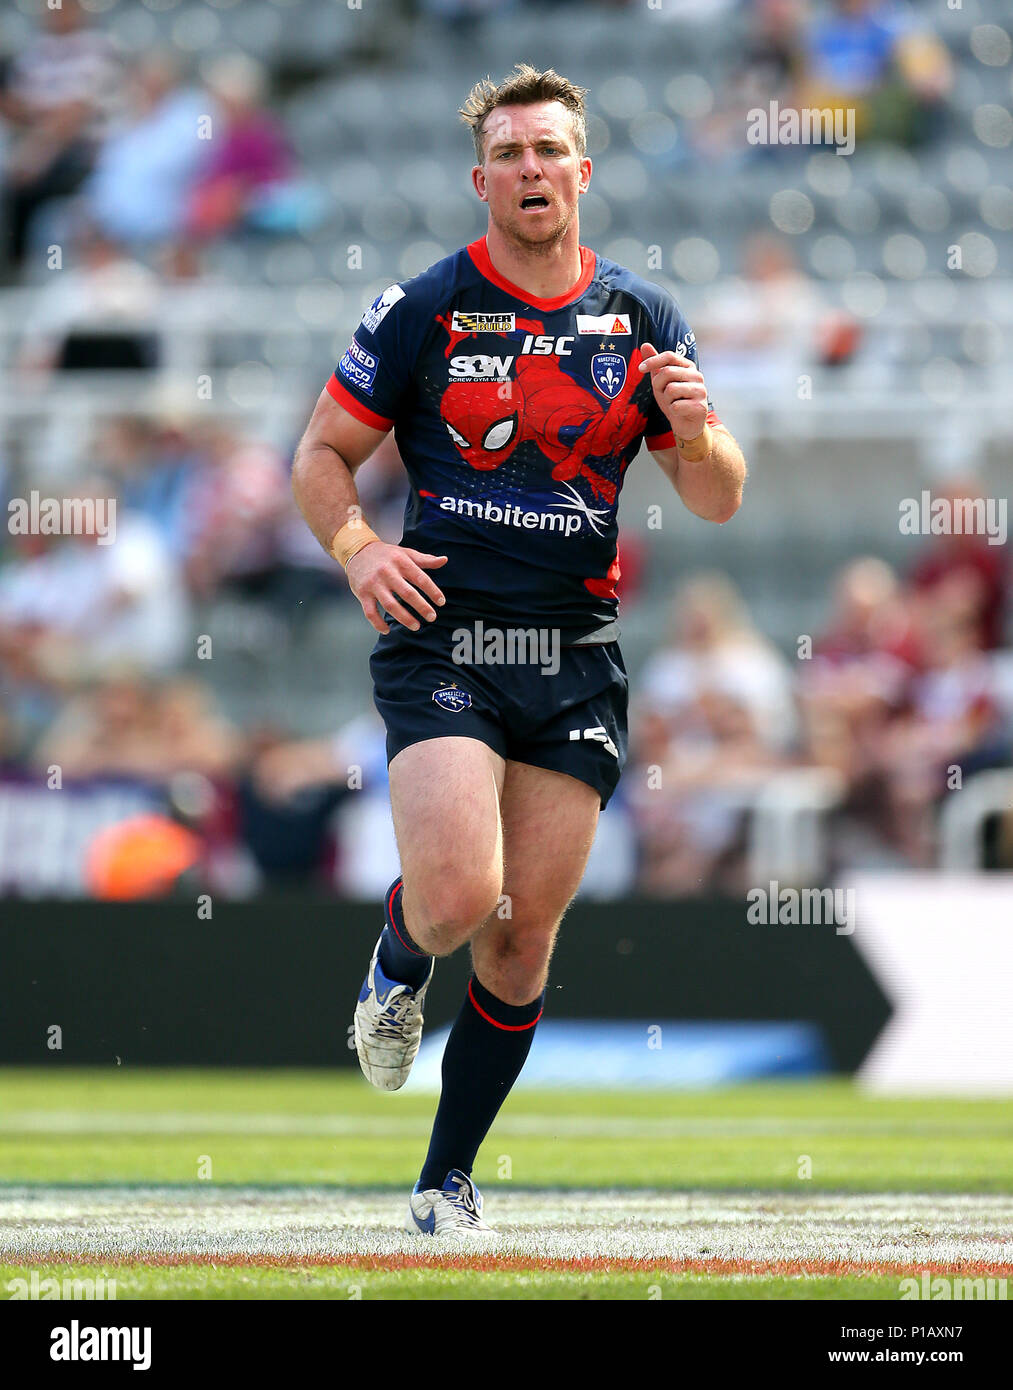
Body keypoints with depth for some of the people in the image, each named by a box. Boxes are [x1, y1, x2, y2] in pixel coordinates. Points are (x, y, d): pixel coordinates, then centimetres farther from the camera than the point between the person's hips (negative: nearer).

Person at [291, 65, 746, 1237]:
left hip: (577, 657, 3)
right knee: (459, 890, -22)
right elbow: (321, 457, 6)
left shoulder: (643, 322, 7)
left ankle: (448, 1180, 17)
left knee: (524, 935, 3)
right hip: (441, 643, -3)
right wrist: (358, 550, -14)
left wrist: (692, 428, -13)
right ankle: (398, 966, 16)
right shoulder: (421, 312, -1)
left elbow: (719, 501, 9)